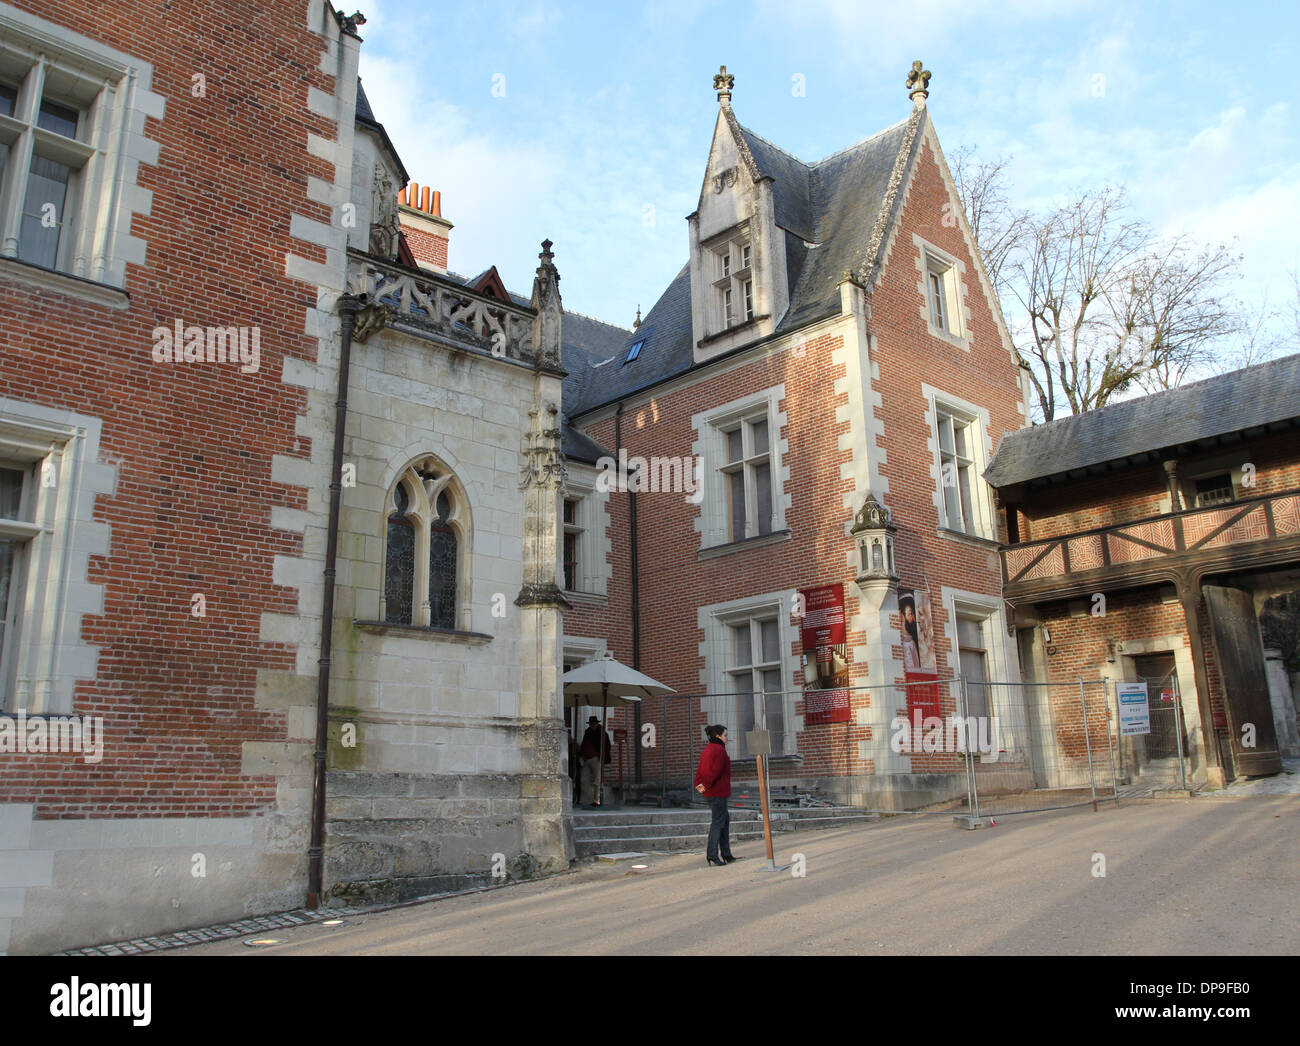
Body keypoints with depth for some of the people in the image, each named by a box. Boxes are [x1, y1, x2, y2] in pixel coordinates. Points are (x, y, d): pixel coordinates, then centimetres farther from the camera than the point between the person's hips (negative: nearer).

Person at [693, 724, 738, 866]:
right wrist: (706, 786, -15)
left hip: (710, 792, 9)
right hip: (718, 791, -9)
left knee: (725, 819, 16)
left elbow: (700, 770, 12)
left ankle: (726, 854, 19)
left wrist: (698, 784, 1)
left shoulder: (707, 749, 16)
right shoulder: (720, 750, -14)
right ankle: (712, 855, -6)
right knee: (718, 822, -5)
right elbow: (716, 771, -22)